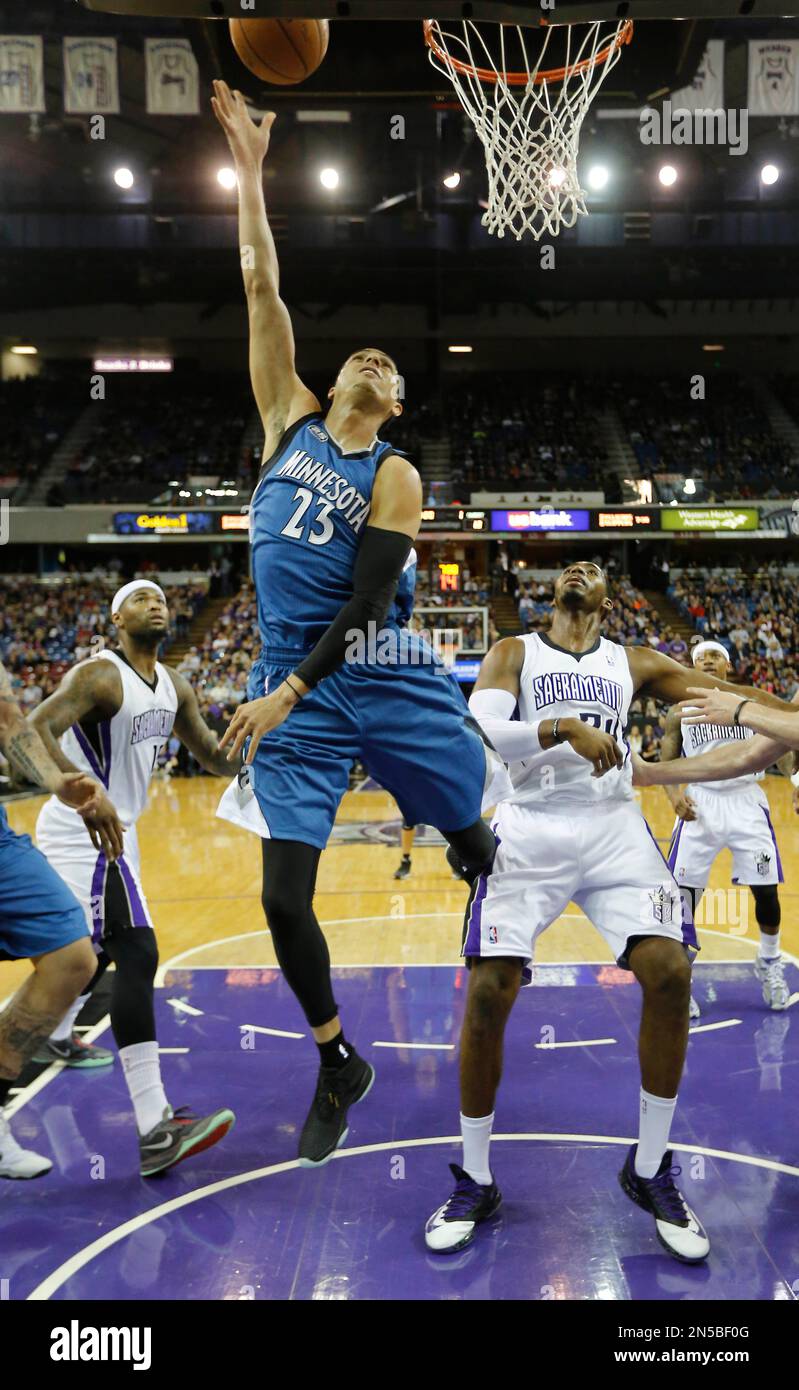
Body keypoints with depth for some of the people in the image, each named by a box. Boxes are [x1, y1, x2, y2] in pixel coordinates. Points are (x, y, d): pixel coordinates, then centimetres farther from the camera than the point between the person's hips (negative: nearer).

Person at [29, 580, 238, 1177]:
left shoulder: (174, 685, 7)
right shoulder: (99, 675, -18)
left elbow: (212, 754, 13)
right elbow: (34, 731, -31)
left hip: (112, 832, 10)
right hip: (84, 832, -10)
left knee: (100, 947, 27)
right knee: (137, 955, -20)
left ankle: (54, 1035, 56)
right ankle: (156, 1129, -20)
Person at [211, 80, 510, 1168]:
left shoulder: (396, 476, 0)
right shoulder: (288, 420, 11)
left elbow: (366, 602, -11)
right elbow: (262, 292, 7)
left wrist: (288, 694, -18)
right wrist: (250, 173, 5)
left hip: (389, 679, -2)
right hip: (295, 689, 3)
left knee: (480, 843, 7)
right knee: (284, 895, -1)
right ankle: (340, 1066, 21)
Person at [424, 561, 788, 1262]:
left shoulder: (634, 663, 15)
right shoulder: (513, 652, 8)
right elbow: (480, 732, -10)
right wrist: (564, 729, -23)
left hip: (614, 829, 2)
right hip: (530, 830, -2)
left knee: (670, 973, -14)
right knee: (488, 993, -10)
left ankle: (650, 1170, 10)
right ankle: (475, 1183, 12)